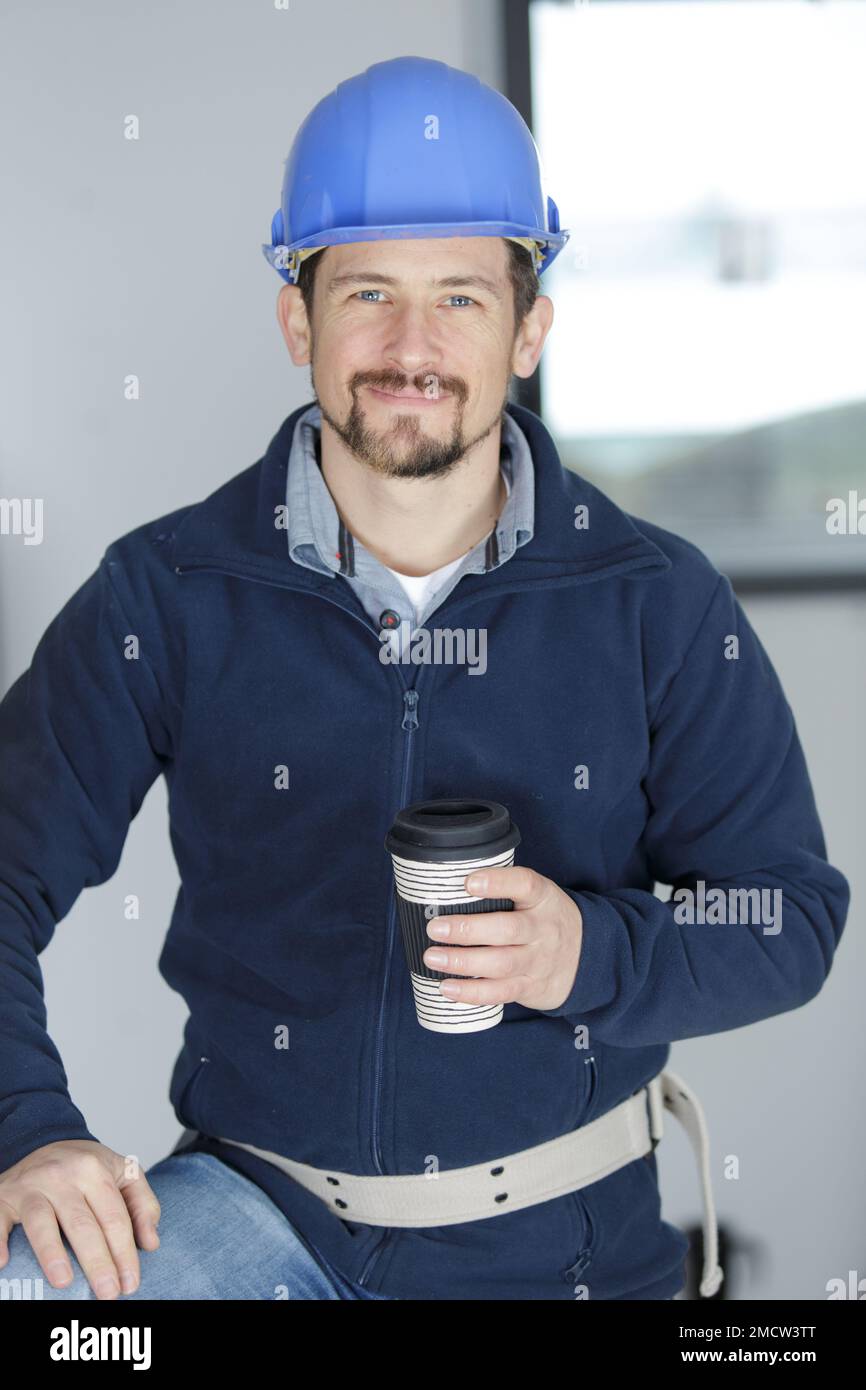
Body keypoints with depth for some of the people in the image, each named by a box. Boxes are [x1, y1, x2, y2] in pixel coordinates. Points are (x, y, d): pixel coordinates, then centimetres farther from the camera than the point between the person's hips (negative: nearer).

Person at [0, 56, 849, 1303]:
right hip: (258, 1200, 0)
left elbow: (792, 914, -2)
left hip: (558, 1241, 1)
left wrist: (594, 955, -21)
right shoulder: (167, 594, -6)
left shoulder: (658, 604, -5)